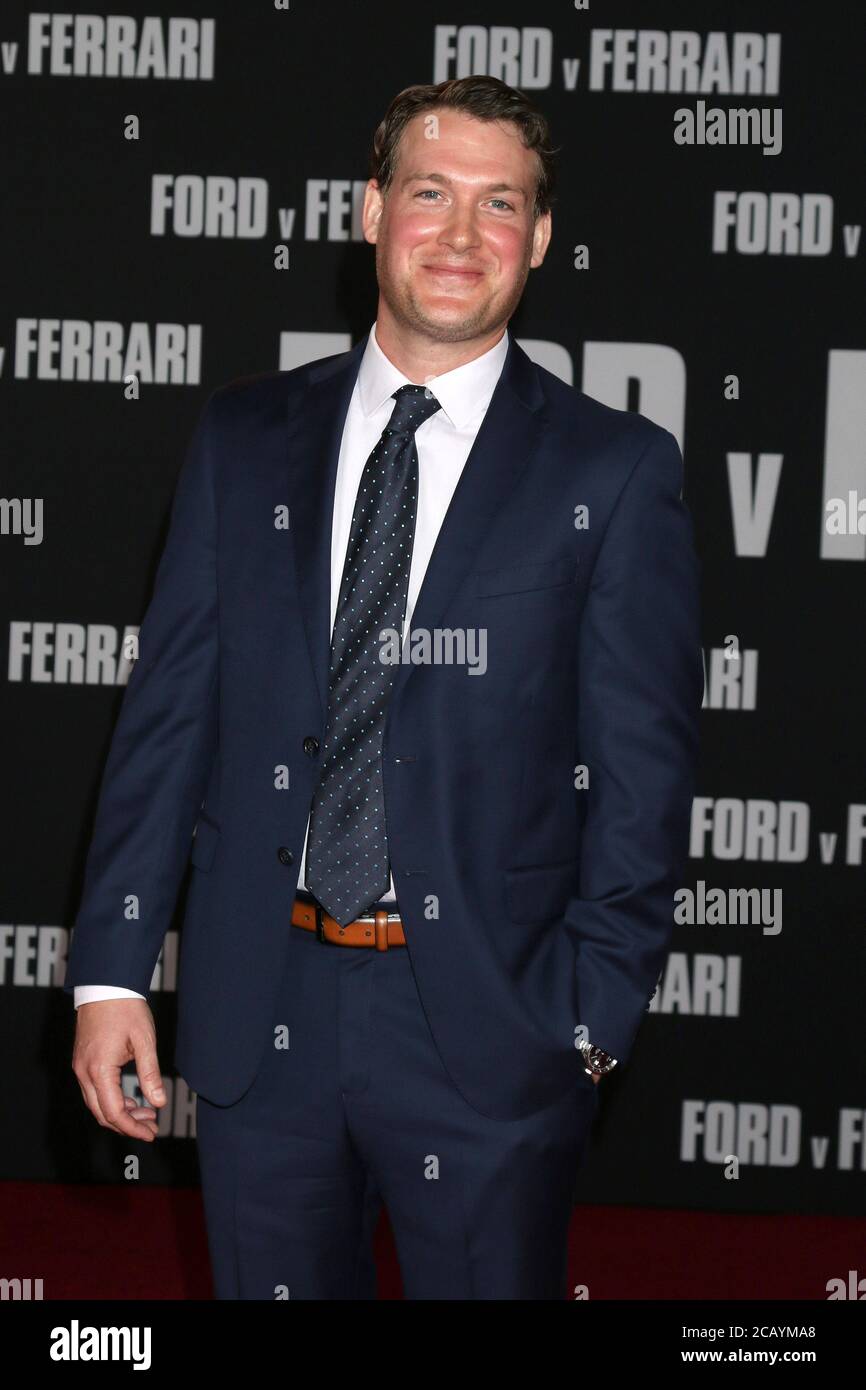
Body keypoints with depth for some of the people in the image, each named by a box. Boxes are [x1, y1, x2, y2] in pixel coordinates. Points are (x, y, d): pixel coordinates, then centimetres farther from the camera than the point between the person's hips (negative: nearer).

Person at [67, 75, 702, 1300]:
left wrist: (590, 1019, -6)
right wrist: (113, 967, 1)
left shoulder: (614, 472, -1)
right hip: (257, 1013, 3)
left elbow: (644, 770, -1)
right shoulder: (244, 440, 7)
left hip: (487, 1023, -2)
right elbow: (168, 708, 7)